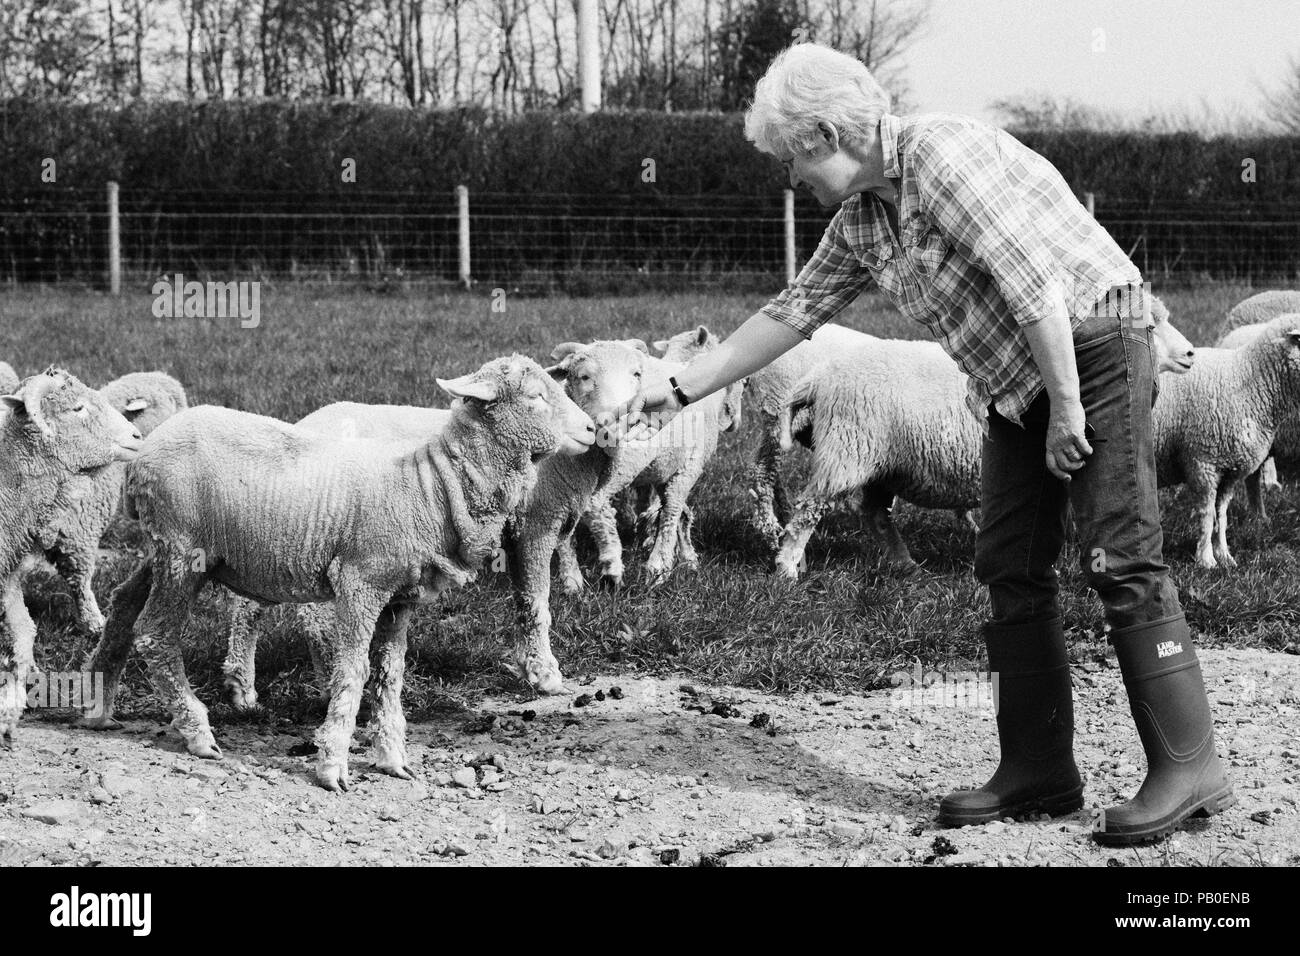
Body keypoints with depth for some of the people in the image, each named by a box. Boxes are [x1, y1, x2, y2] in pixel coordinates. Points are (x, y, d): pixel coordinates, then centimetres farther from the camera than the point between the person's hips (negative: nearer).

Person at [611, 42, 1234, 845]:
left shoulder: (942, 154, -19)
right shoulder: (860, 223, 9)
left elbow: (1033, 279, -23)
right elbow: (793, 312, 20)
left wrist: (1067, 407, -22)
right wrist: (682, 389, 20)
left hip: (1093, 343, -9)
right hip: (1013, 381, 9)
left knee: (1121, 559, -14)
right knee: (1010, 568, 5)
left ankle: (1189, 769, -13)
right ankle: (1039, 772, 8)